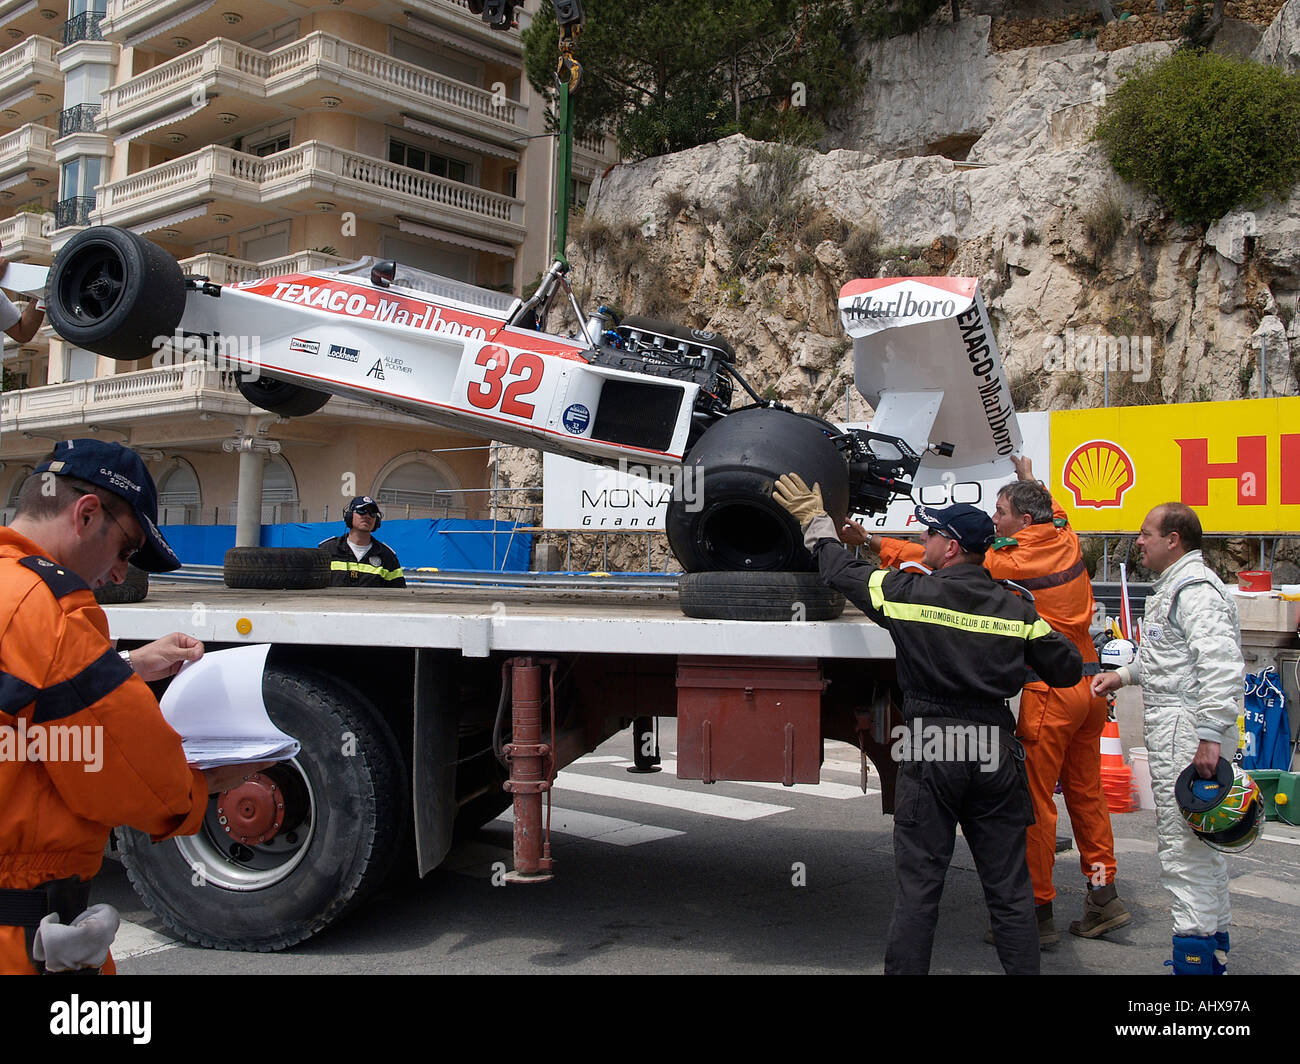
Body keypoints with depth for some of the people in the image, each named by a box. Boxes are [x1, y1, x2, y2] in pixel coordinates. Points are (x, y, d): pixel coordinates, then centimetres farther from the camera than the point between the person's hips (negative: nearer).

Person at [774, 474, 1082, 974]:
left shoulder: (908, 592, -7)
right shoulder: (1018, 609, 1)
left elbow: (844, 572, 8)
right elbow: (1068, 670, 9)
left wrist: (815, 523, 24)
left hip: (930, 751, -3)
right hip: (996, 752, 3)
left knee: (918, 887, 5)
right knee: (1009, 890, 12)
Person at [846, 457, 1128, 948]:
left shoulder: (1009, 564, -14)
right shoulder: (1066, 542, 6)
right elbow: (1054, 512, 31)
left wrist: (873, 542, -7)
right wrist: (1030, 483, 48)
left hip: (1048, 692, -8)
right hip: (1089, 685, 8)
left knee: (1035, 801, -1)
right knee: (1085, 792, 16)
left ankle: (1037, 912, 5)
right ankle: (1103, 895, 24)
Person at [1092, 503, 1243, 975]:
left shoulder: (1196, 588, -16)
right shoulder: (1173, 587, 19)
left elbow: (1222, 665, -26)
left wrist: (1209, 735, -29)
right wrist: (1124, 674, 26)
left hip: (1188, 730, -11)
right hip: (1173, 728, 11)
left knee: (1183, 848, -8)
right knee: (1202, 844, 17)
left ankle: (1195, 956, -4)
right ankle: (1215, 950, 28)